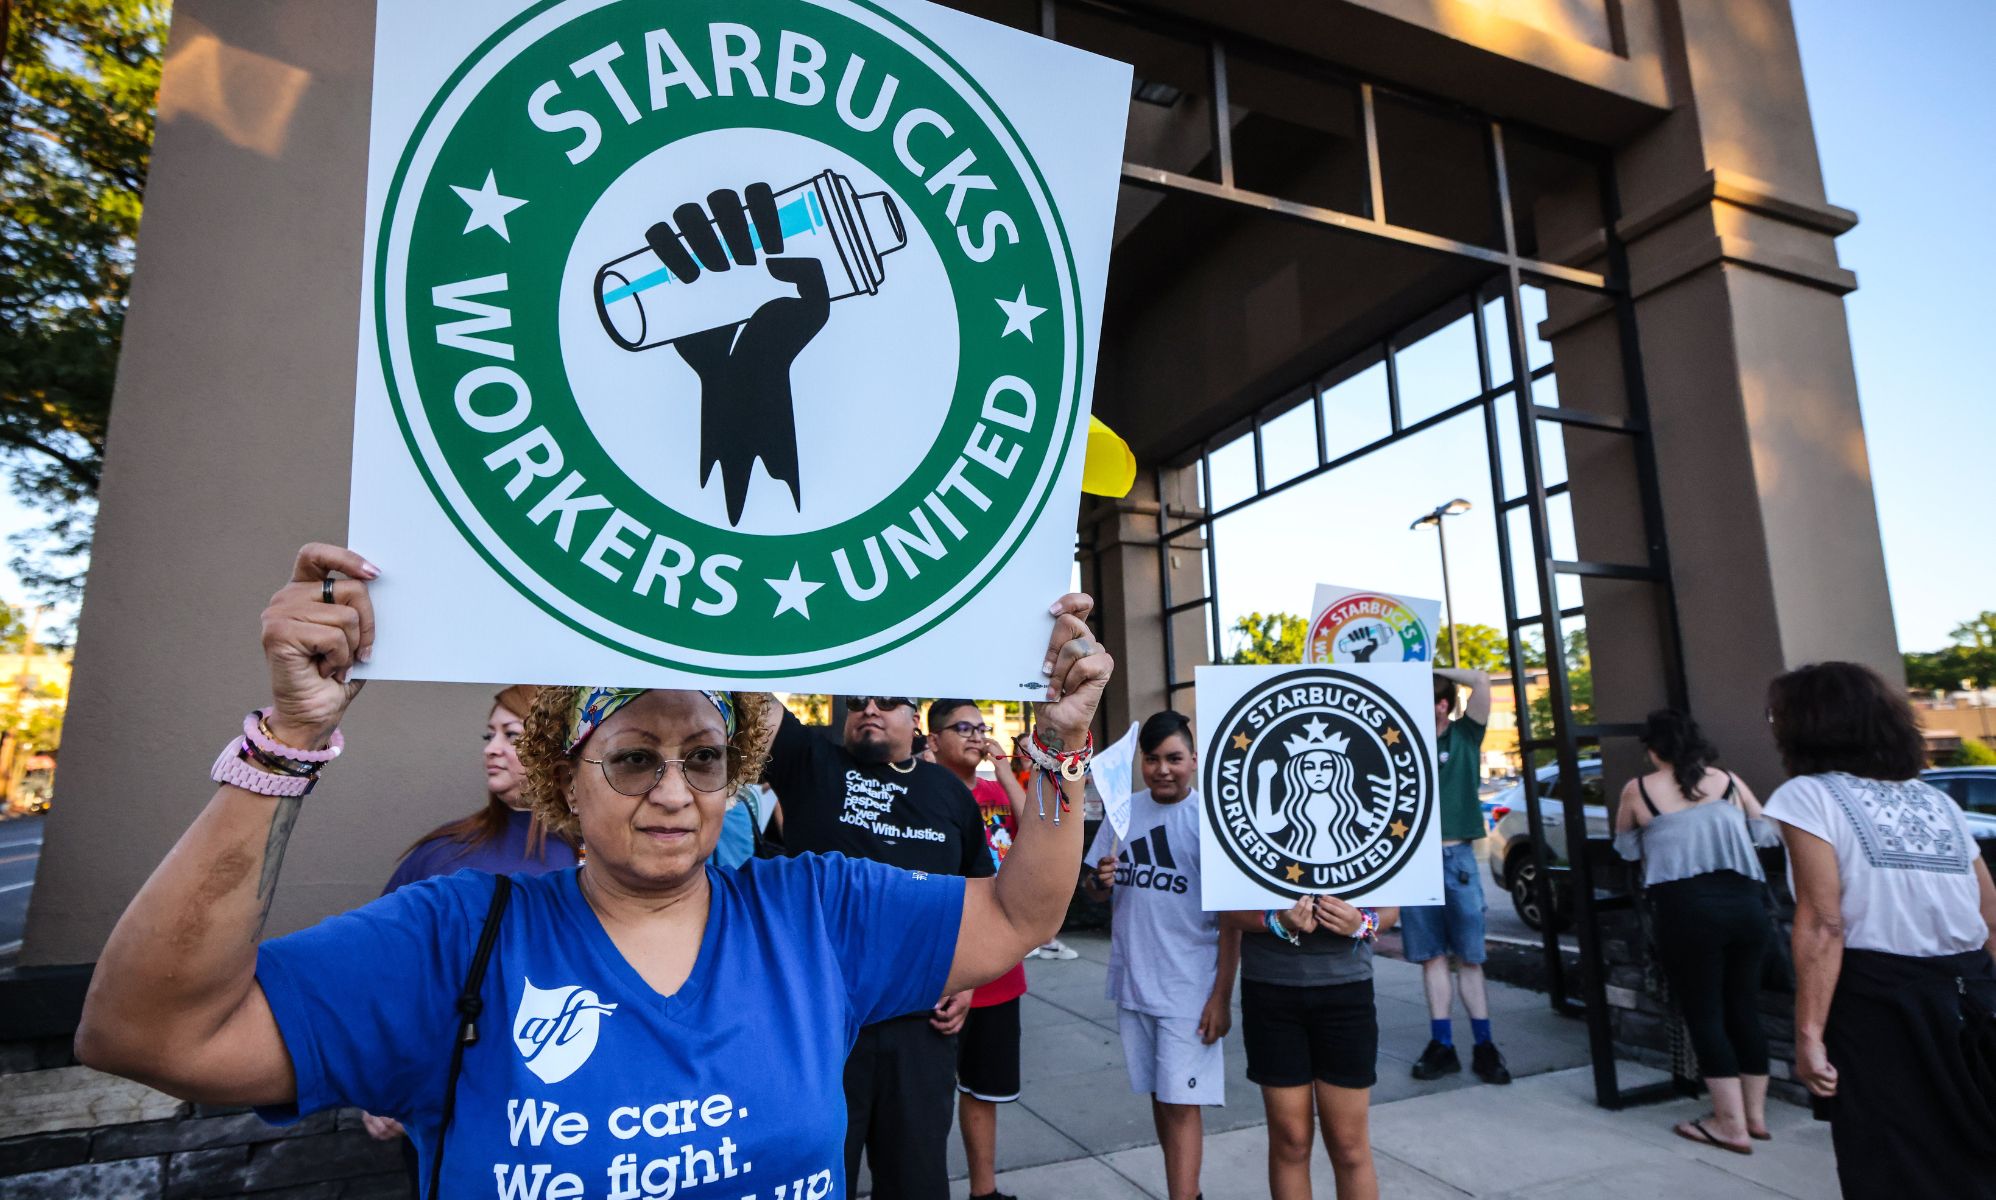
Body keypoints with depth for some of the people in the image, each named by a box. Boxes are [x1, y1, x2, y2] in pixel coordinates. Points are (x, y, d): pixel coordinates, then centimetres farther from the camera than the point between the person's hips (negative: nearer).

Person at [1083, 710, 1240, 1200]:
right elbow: (1092, 886, 10)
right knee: (1158, 1095, 18)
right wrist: (1099, 881, -13)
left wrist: (1221, 995, -12)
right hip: (1132, 981, 6)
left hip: (1189, 990, -5)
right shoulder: (1124, 810, 1)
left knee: (1181, 1103, -2)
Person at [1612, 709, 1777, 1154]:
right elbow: (1766, 833, 20)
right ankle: (1756, 1114, 27)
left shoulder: (1638, 790, 1)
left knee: (1704, 1013, 5)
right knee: (1744, 1008, 16)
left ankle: (1731, 1124, 10)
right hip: (1745, 901, 5)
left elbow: (1626, 849, 13)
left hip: (1687, 908, -4)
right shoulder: (1727, 781, 8)